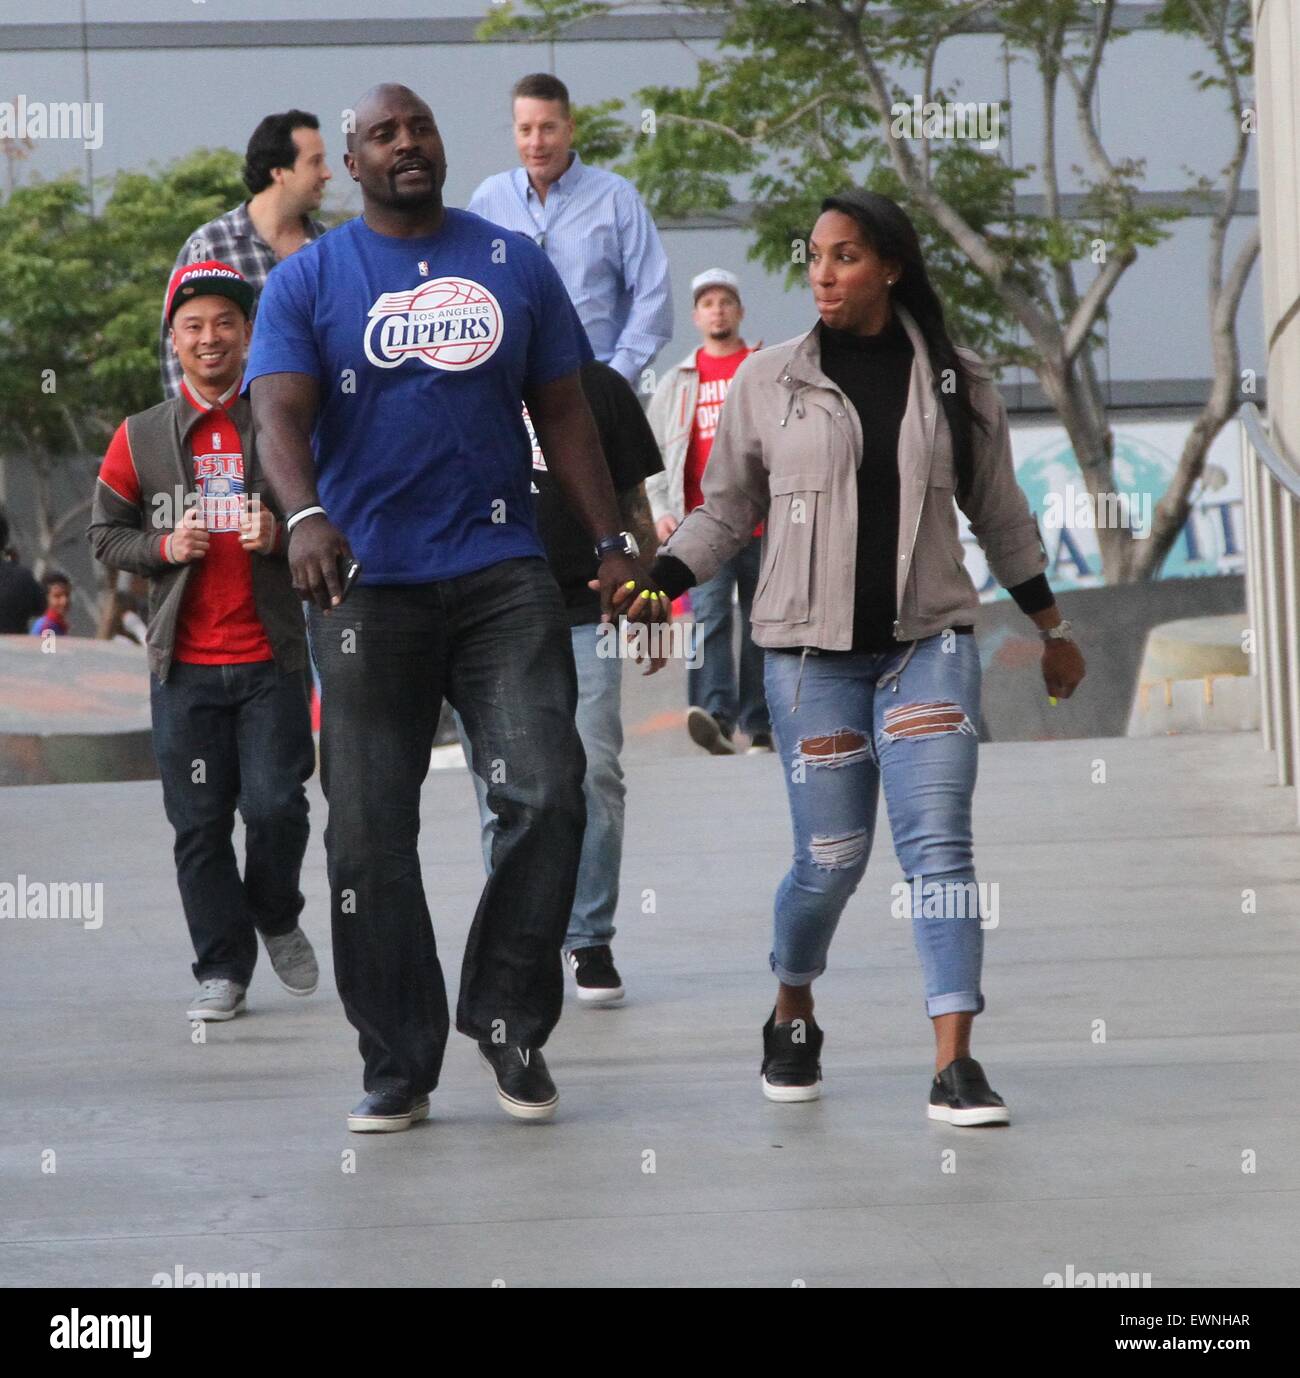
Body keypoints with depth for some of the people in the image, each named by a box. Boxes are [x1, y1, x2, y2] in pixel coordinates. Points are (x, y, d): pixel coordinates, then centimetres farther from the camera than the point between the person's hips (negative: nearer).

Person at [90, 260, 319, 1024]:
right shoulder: (142, 436, 9)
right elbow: (106, 535, 10)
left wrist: (282, 536, -13)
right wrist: (164, 546, -9)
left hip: (271, 654, -1)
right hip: (184, 663, 1)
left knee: (275, 804, -9)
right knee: (200, 823, 0)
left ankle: (277, 918, 20)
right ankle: (223, 971, 7)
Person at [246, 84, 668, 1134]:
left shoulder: (514, 262, 11)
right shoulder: (307, 282, 5)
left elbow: (563, 413, 14)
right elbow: (281, 413, -9)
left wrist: (613, 544, 6)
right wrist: (306, 515, -28)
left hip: (503, 574, 1)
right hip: (368, 585, -1)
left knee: (545, 794, -12)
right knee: (371, 833, 0)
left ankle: (511, 1021, 5)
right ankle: (398, 1067, 10)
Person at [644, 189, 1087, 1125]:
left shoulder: (958, 384, 5)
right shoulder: (768, 382, 2)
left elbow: (1000, 515, 15)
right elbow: (726, 512, 8)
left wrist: (1053, 629, 20)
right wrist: (655, 581, -8)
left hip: (930, 643, 1)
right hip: (813, 651, -1)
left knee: (938, 842, -11)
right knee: (831, 860, 0)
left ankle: (956, 1065, -14)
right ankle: (793, 1018, 28)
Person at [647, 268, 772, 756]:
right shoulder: (677, 382, 15)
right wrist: (658, 510, 1)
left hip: (764, 526, 0)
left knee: (760, 626, 4)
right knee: (709, 616, -16)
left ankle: (759, 727, 10)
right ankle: (716, 715, -29)